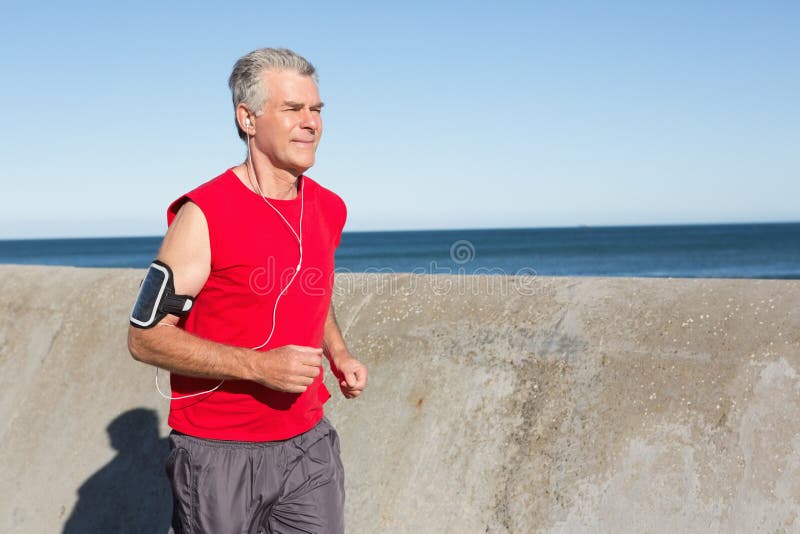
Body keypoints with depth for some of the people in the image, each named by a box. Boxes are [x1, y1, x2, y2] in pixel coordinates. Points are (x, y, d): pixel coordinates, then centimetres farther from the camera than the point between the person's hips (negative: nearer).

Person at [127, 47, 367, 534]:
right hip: (220, 454, -5)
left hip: (309, 445, 5)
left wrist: (339, 354, 5)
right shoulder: (204, 216, -15)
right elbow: (146, 336, -14)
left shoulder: (328, 210, 5)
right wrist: (259, 366, -23)